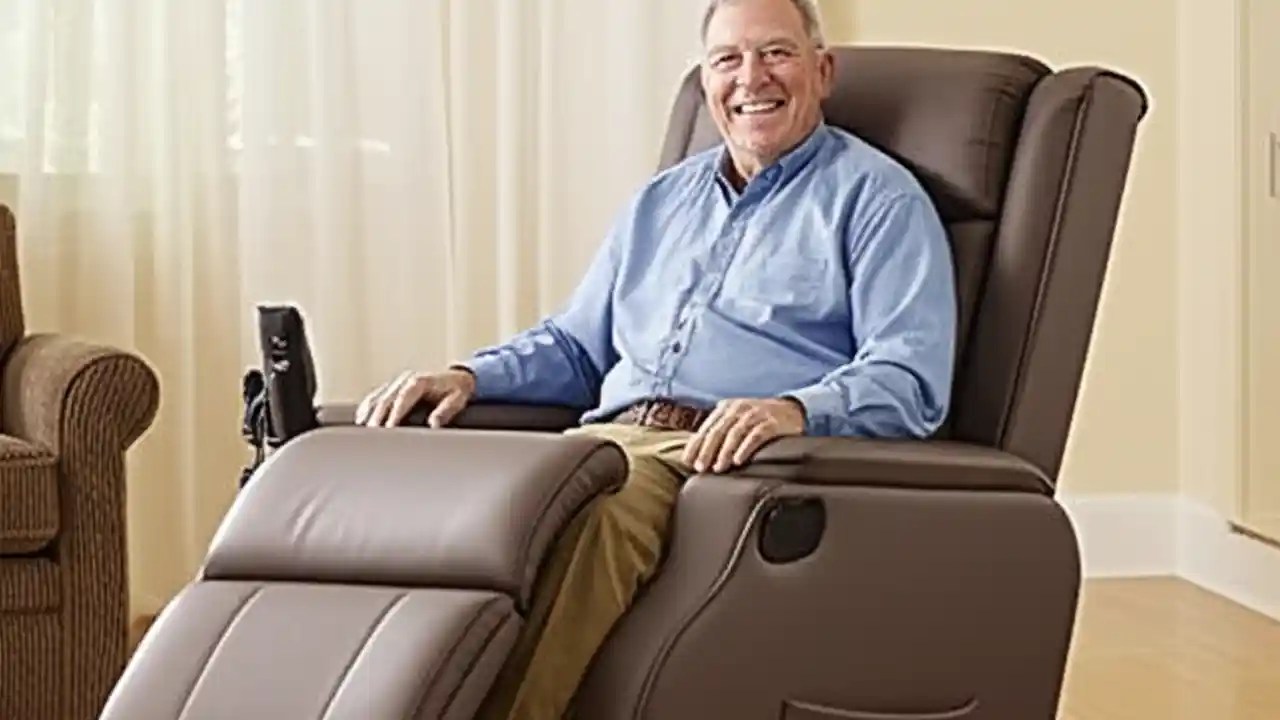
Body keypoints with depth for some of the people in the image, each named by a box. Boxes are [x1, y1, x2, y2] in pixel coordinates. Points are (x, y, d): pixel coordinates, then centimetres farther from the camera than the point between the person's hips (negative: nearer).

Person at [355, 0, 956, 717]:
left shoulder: (875, 196, 8)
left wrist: (795, 408, -26)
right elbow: (574, 347, 33)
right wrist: (468, 376, 12)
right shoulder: (663, 201, 28)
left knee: (590, 509, -38)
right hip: (613, 439, 6)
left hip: (737, 458, -5)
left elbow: (910, 380, -5)